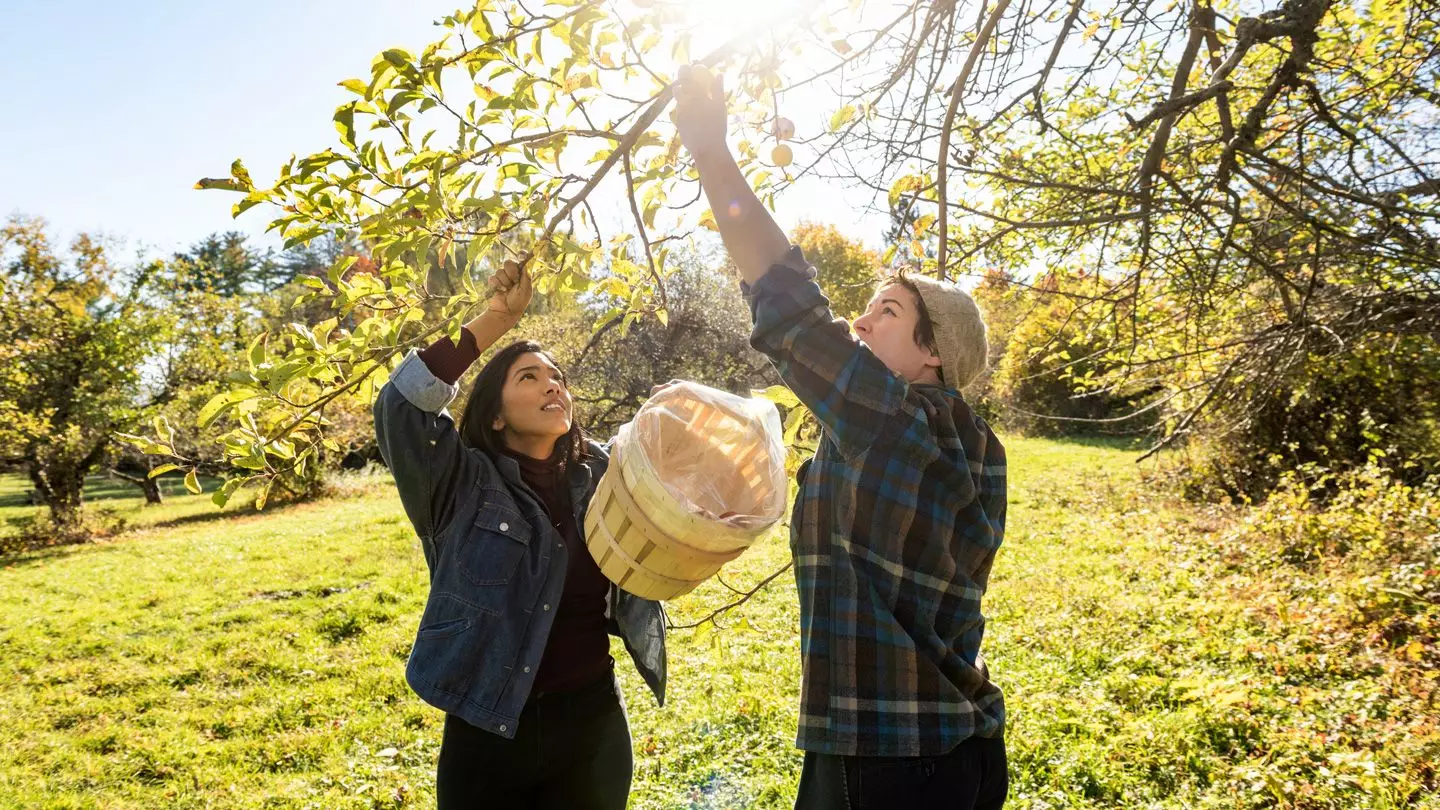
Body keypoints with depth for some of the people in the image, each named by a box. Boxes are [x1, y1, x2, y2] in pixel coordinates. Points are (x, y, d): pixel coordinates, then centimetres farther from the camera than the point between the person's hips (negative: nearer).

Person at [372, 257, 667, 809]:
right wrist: (496, 319, -23)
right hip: (487, 734, -2)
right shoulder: (464, 488, -10)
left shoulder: (602, 479, -2)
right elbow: (401, 405, -25)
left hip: (593, 728, 2)